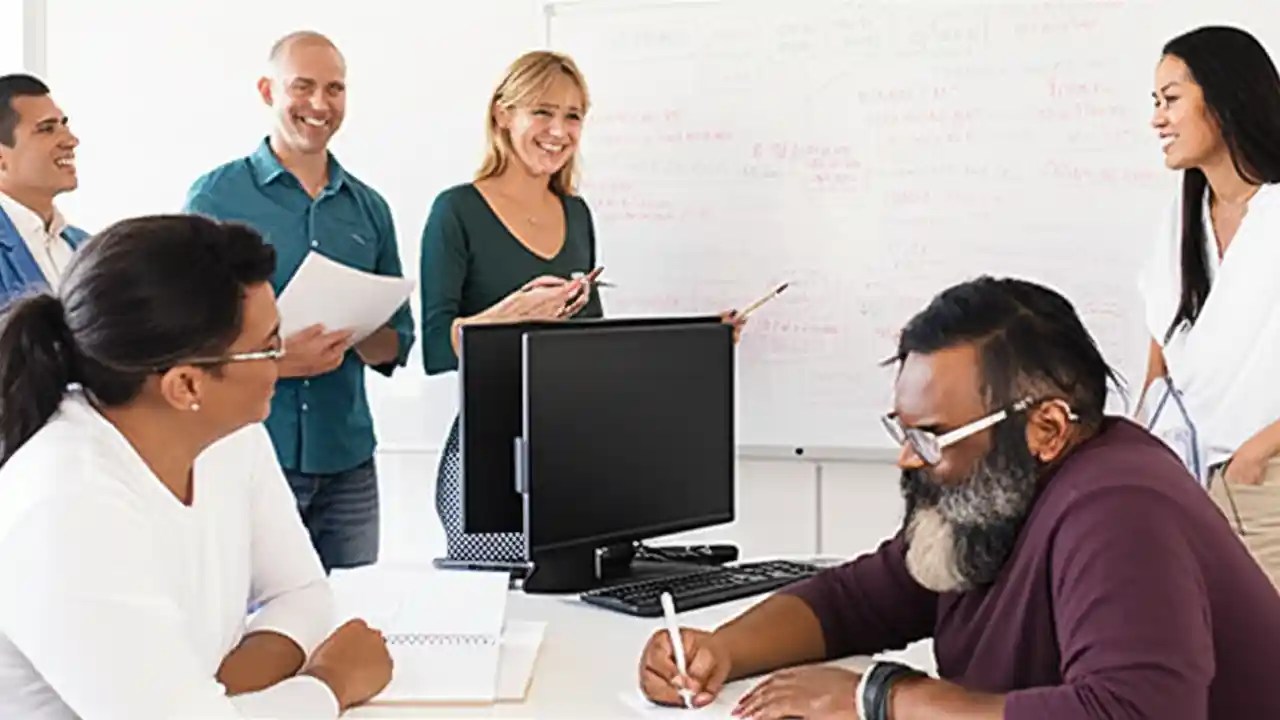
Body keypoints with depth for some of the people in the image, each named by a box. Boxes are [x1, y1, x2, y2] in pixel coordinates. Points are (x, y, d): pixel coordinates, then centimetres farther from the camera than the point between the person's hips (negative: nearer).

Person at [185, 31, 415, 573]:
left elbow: (398, 343, 13)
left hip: (347, 461, 4)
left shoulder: (369, 208, 11)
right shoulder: (216, 196, -1)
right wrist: (273, 360, -19)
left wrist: (353, 335, -9)